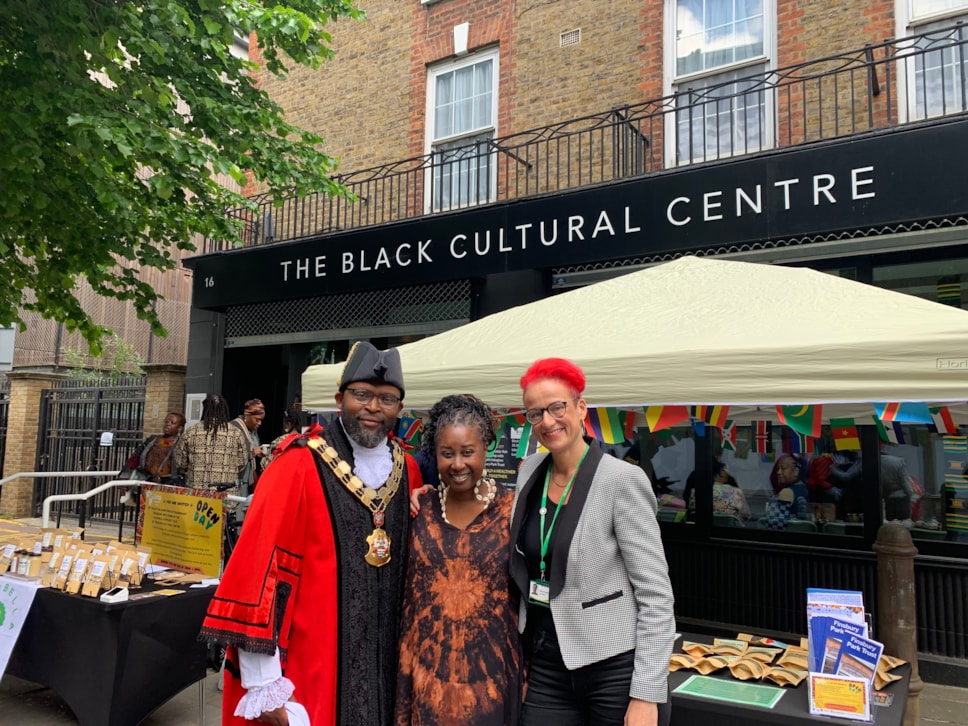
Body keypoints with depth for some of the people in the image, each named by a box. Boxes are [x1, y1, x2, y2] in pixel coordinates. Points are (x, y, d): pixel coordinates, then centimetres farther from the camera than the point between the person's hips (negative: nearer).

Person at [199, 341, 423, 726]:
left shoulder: (407, 471, 2)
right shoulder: (299, 466, -14)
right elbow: (259, 565, -16)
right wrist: (262, 686, -17)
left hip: (379, 663, 5)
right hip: (305, 663, -5)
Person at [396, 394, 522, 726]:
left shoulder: (511, 510, -7)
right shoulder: (422, 515, 0)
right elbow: (408, 599, 7)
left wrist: (528, 674, -4)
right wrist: (404, 679, 7)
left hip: (491, 670, -2)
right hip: (430, 672, 2)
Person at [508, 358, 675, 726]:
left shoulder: (622, 479, -15)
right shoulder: (529, 470, 2)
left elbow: (656, 595, -14)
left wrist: (646, 695, -16)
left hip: (616, 668, -5)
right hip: (547, 666, 5)